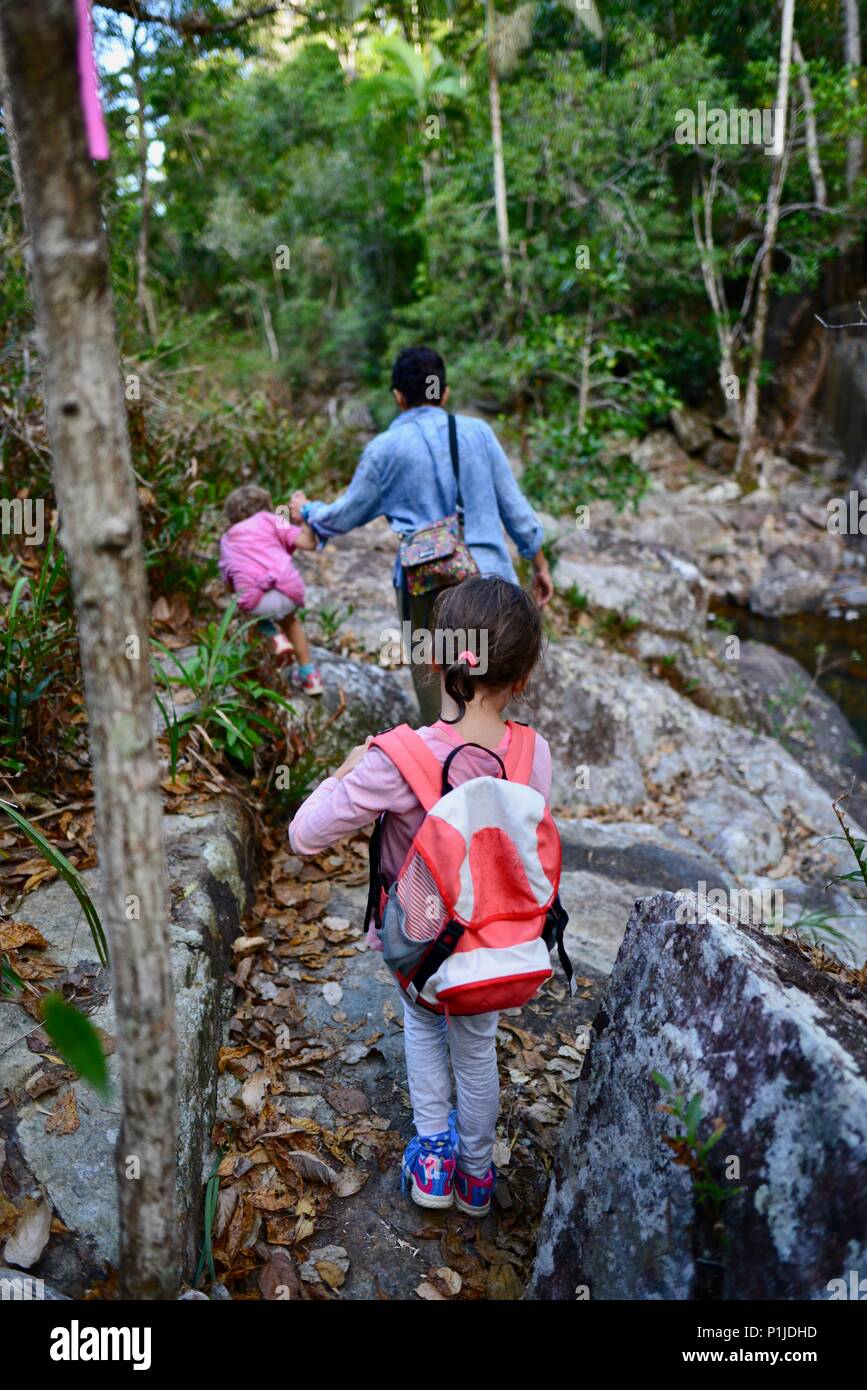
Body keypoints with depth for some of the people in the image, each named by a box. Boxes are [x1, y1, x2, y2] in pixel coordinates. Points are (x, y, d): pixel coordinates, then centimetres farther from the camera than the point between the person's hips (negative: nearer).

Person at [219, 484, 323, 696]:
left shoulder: (226, 538, 26)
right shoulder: (269, 519, 17)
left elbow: (230, 584, 25)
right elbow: (308, 544, 5)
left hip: (256, 603, 0)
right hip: (290, 591, 0)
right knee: (290, 619, 35)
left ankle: (275, 637, 14)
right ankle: (308, 674, 35)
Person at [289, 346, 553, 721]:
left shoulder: (385, 448, -2)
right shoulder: (478, 432, 4)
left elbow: (344, 516, 8)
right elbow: (514, 506, 6)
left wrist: (306, 510, 29)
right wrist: (540, 565, 17)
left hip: (425, 584, -2)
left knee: (437, 696, 10)